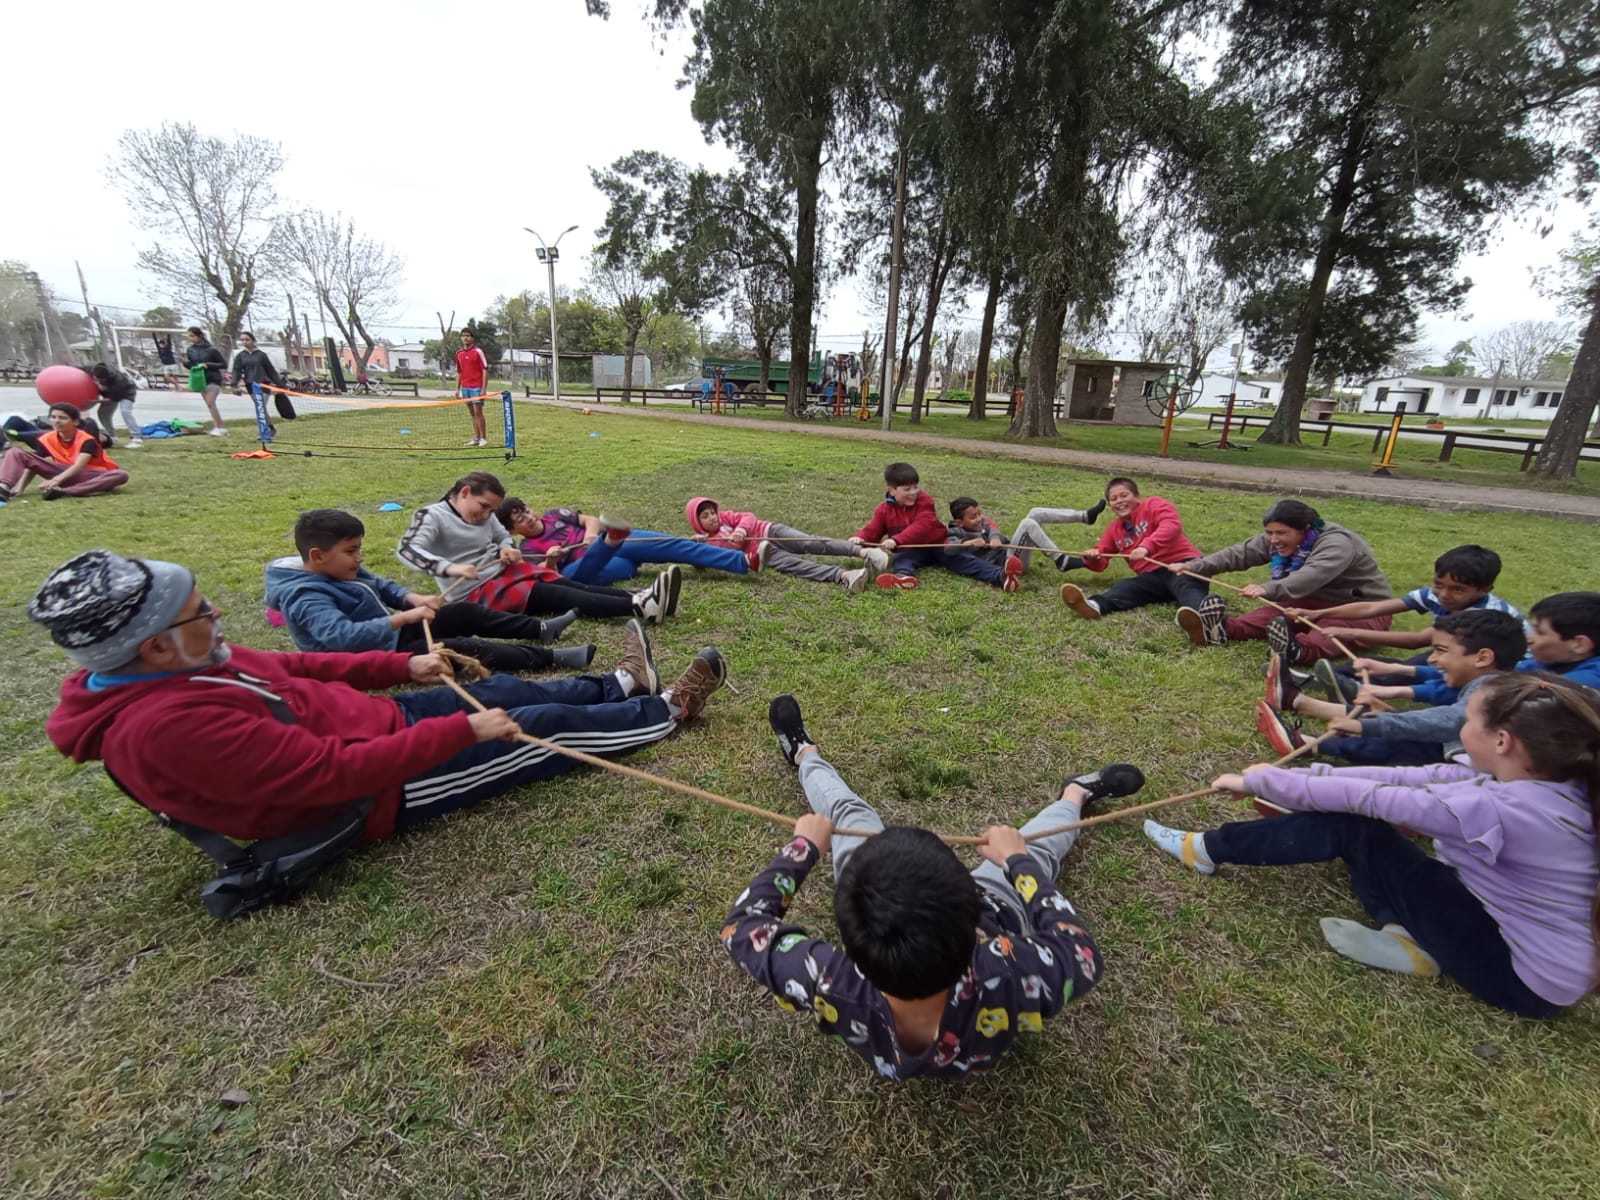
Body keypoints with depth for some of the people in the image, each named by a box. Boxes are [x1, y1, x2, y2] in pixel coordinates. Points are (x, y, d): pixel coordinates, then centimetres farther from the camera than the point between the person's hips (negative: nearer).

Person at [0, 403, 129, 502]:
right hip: (63, 473, 5)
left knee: (121, 475, -38)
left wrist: (55, 480, -42)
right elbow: (34, 463, -2)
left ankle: (63, 492, -47)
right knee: (16, 452, -5)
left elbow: (79, 466, -29)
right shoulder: (47, 439, 0)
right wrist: (20, 485, -17)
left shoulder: (87, 440, -15)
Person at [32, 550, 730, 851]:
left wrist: (400, 667, 9)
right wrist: (463, 731, -26)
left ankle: (622, 686, 36)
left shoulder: (166, 668, -3)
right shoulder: (169, 726, -32)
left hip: (371, 719, 9)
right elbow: (337, 774, -32)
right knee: (548, 726, -1)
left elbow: (291, 669, 10)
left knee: (505, 689, 15)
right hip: (379, 788, -9)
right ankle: (668, 711, 19)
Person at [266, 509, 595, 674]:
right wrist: (402, 618, -40)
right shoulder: (306, 596, -26)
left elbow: (380, 586, 15)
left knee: (466, 612, 7)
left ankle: (540, 630, 14)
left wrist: (412, 599, -6)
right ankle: (547, 658, -19)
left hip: (390, 630, 10)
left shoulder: (340, 570, 4)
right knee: (464, 648, -21)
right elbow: (341, 637, -39)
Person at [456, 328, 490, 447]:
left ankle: (483, 438, -1)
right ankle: (476, 438, 11)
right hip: (465, 387, 6)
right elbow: (458, 372, 18)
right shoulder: (458, 353, 12)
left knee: (478, 412, -7)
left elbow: (485, 370, -8)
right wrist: (457, 388, 11)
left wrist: (483, 389, -14)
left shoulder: (478, 351, -5)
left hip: (476, 387, -6)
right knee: (472, 413, 7)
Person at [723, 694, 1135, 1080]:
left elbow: (742, 927, -27)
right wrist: (1018, 861, -15)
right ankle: (1077, 794, 54)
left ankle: (804, 754, 51)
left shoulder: (832, 991, -46)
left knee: (848, 813, 18)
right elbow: (1082, 956, -24)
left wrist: (803, 848, -17)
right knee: (1035, 848, 19)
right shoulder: (1013, 986, -47)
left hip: (884, 952, 1)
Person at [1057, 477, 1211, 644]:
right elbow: (1101, 562, 23)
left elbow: (1172, 524, -16)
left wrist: (1146, 547, -32)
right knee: (1125, 587, -27)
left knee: (1186, 587, -38)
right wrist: (1092, 558, -4)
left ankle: (1200, 617, -71)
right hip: (1153, 576, 4)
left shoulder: (1153, 504, 5)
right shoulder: (1114, 530, 21)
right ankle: (1094, 605, -59)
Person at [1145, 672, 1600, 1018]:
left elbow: (1364, 796, -23)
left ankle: (1206, 850, 0)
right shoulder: (1555, 786, -4)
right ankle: (1407, 937, 1)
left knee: (1350, 822, -13)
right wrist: (1290, 776, -2)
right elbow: (1411, 778, -3)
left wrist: (1260, 781, -10)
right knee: (1351, 813, 1)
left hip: (1528, 977, -8)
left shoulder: (1491, 808, -31)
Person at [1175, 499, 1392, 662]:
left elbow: (1310, 577, -47)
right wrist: (1194, 566, -25)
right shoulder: (1276, 540, -5)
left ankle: (1299, 650, -69)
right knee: (1280, 610, -24)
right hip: (1322, 602, 6)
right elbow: (1239, 553, -12)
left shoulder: (1337, 543, -29)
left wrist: (1268, 589, -64)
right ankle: (1227, 628, -47)